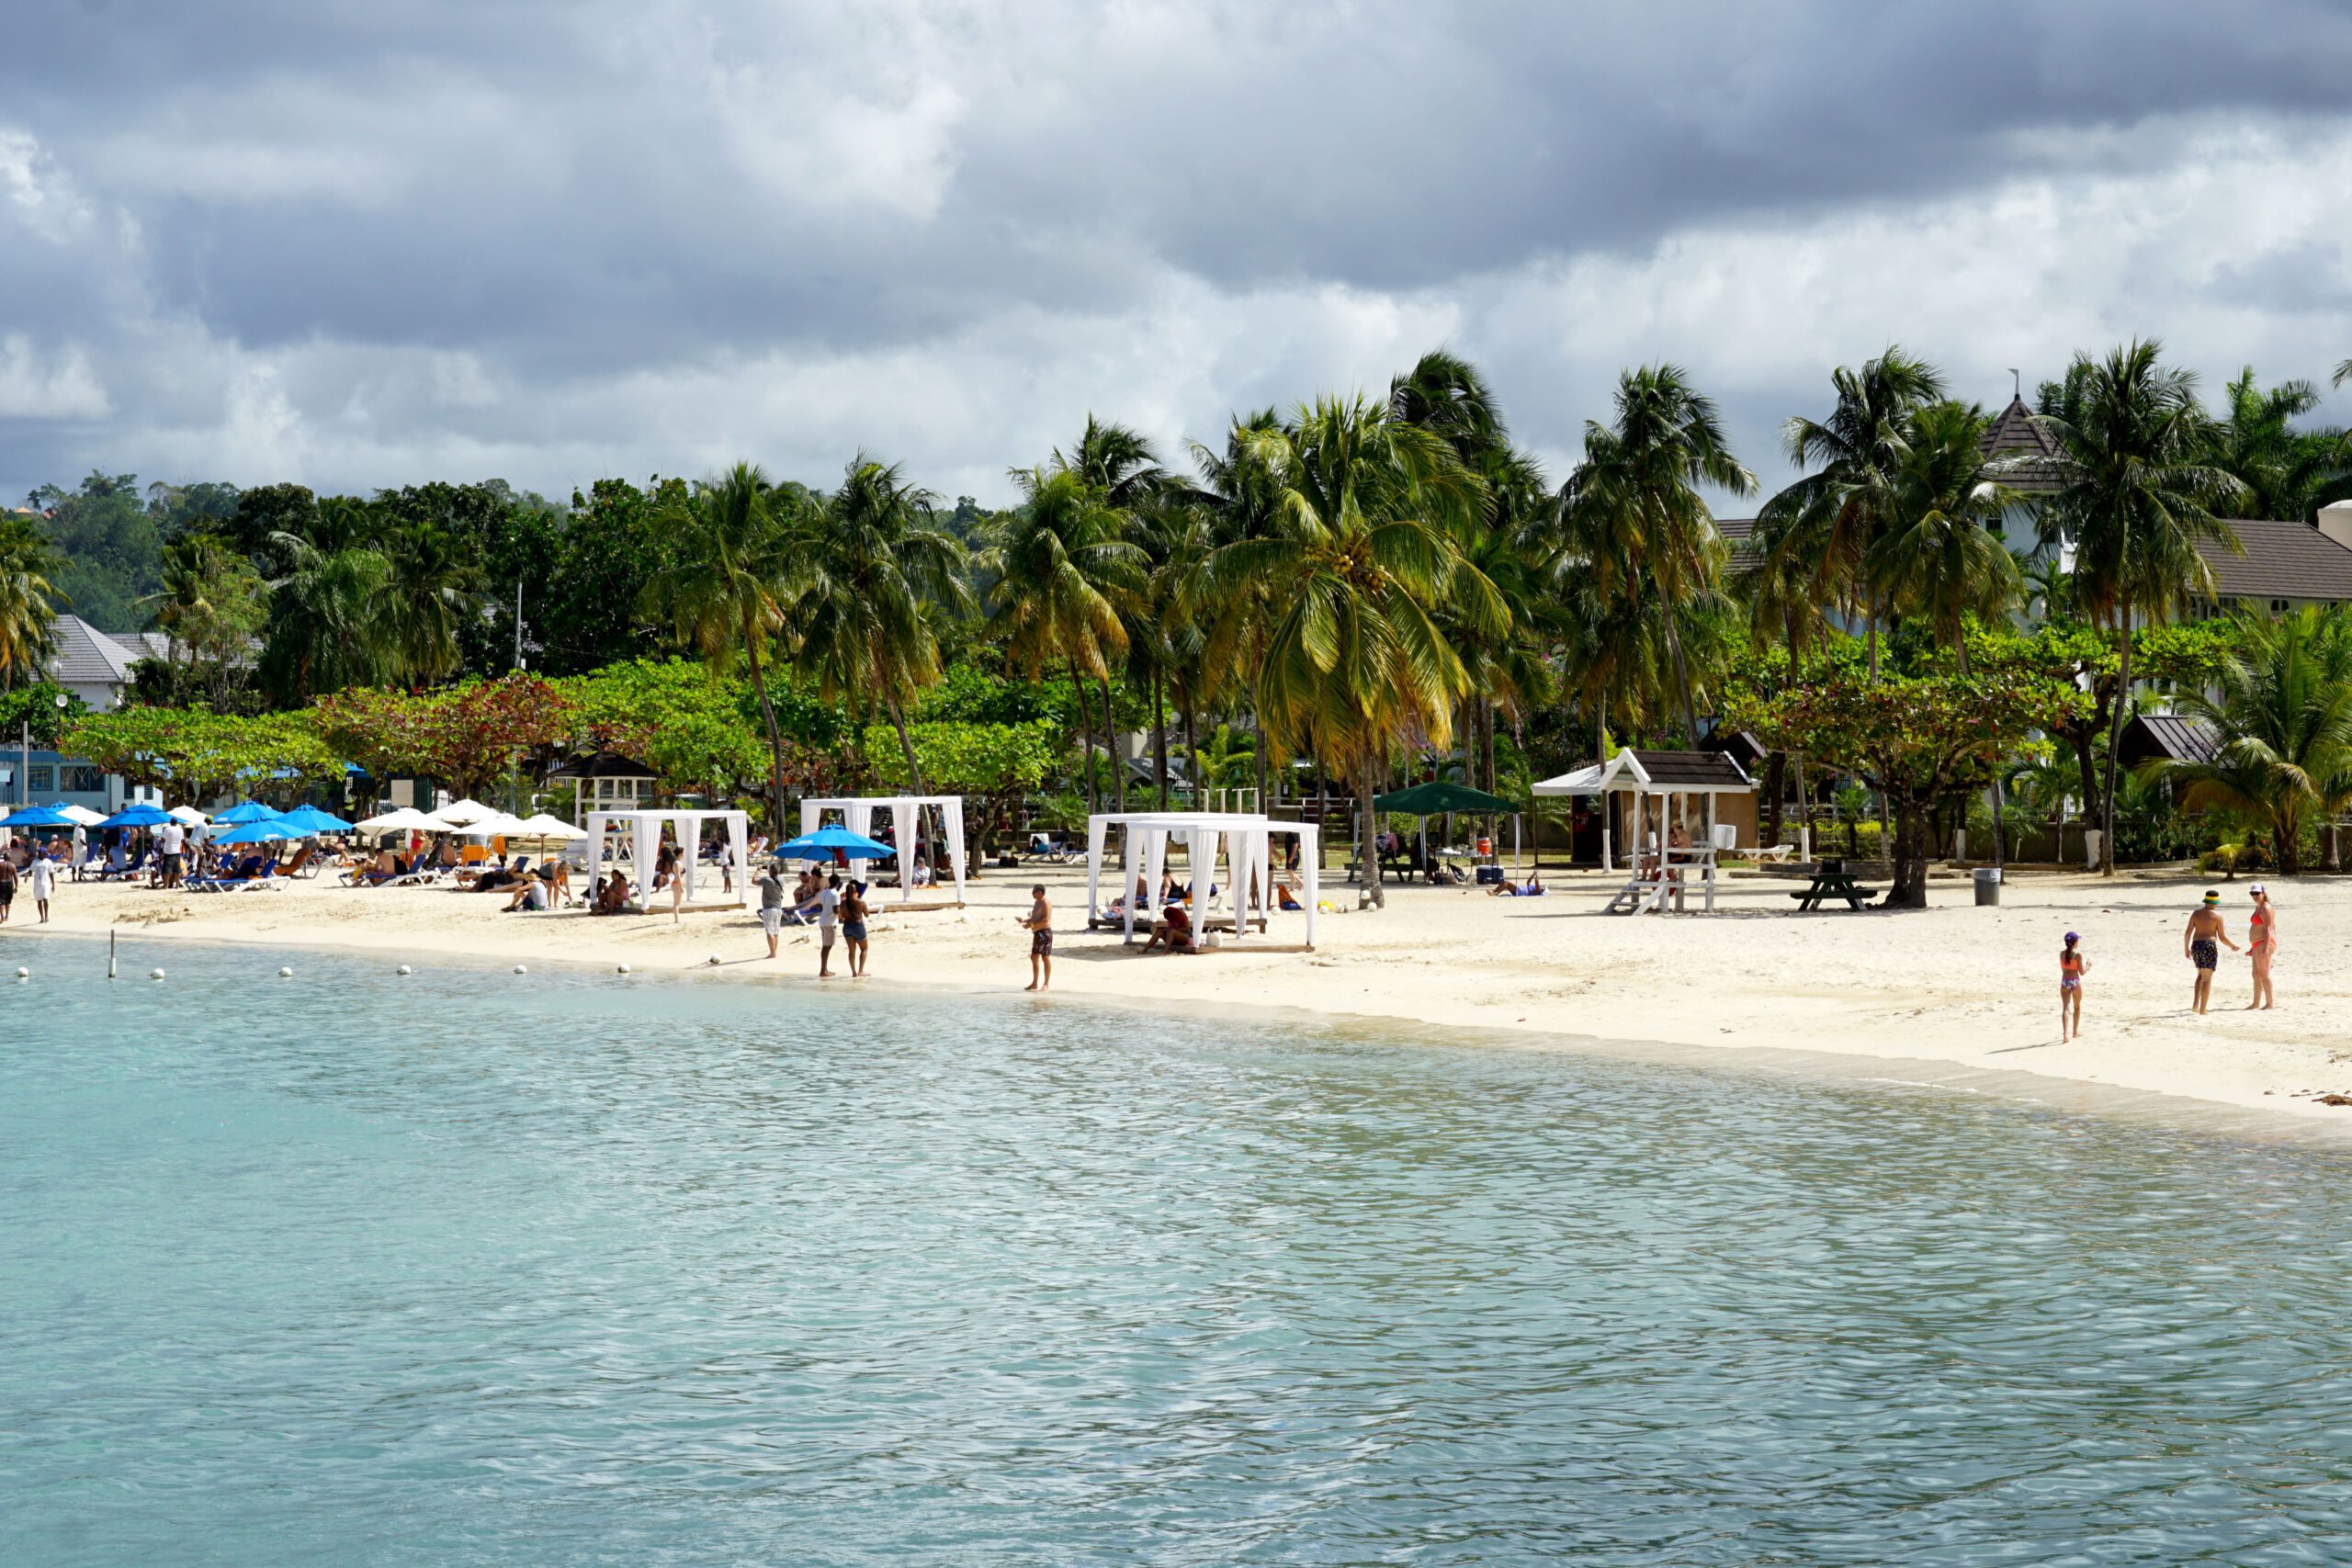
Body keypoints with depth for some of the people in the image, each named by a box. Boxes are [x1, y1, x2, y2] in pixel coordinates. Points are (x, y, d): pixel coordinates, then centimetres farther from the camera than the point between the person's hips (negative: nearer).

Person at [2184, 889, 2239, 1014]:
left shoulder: (2196, 913, 5)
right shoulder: (2217, 916, -5)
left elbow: (2187, 932, 1)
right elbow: (2222, 937, -4)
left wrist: (2186, 948, 12)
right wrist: (2233, 946, 13)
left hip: (2196, 945, 4)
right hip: (2209, 946, -4)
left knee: (2201, 975, 24)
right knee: (2207, 979, 1)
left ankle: (2196, 1002, 9)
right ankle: (2202, 1009, -1)